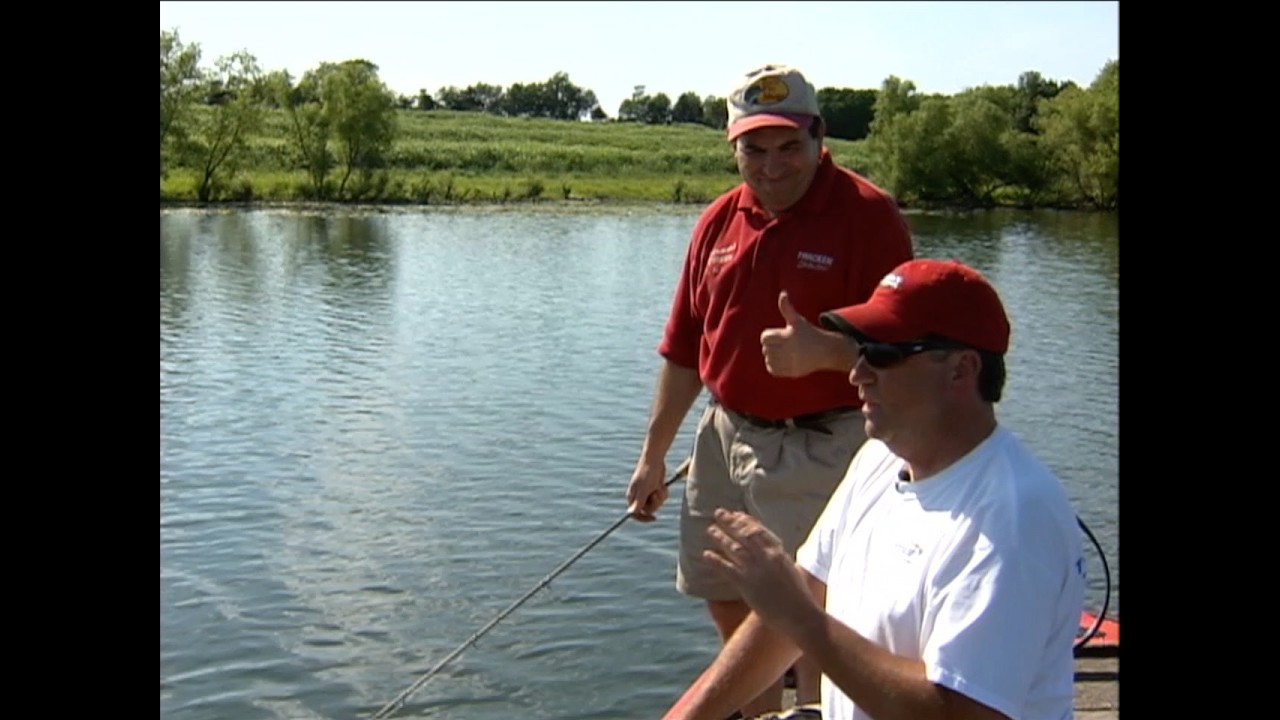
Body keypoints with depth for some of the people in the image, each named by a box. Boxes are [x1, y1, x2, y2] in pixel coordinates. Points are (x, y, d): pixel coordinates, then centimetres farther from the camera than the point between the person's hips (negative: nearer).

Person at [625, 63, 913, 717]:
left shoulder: (868, 215, -11)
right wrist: (652, 455, 14)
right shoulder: (719, 221, 6)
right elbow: (684, 350, 12)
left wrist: (821, 351, -33)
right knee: (731, 608, 19)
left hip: (819, 451, -6)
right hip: (725, 439, 7)